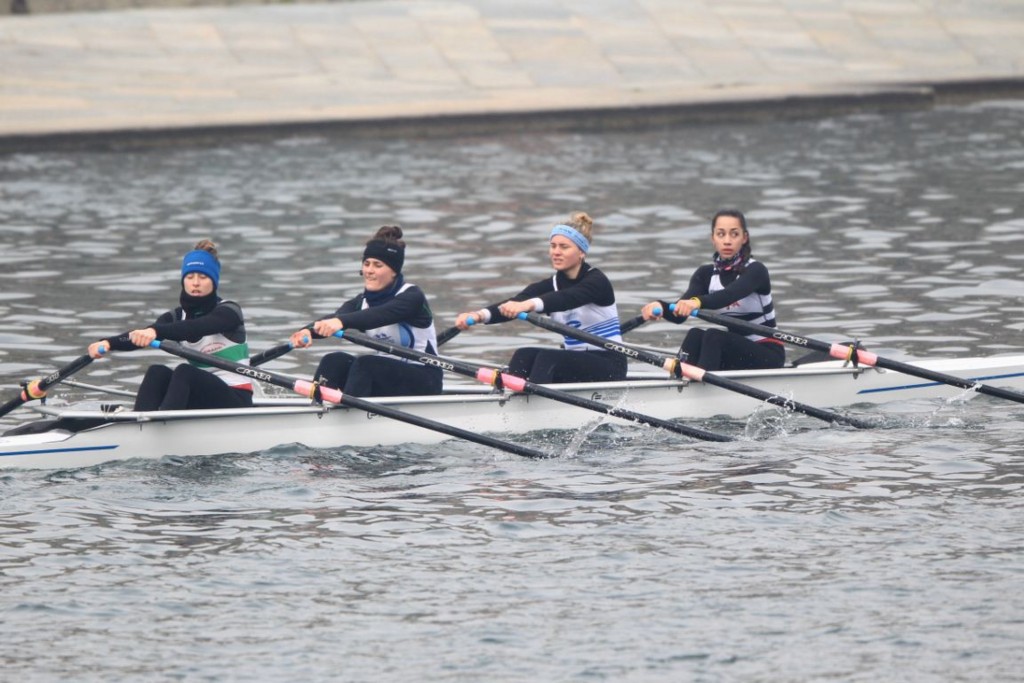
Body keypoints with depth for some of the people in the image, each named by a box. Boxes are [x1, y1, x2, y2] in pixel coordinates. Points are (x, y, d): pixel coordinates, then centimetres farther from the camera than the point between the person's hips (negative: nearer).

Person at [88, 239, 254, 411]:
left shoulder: (229, 312, -7)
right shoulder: (177, 317, 8)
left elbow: (195, 328, -30)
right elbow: (140, 336, -11)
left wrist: (156, 331, -48)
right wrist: (108, 343, -33)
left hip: (236, 400, -5)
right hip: (198, 398, 5)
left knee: (183, 372, -32)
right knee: (157, 372, -22)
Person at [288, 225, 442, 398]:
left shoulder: (412, 297, -13)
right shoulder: (362, 302, 4)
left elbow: (379, 315, -34)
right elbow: (332, 321, -16)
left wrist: (342, 322, -52)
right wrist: (309, 331, -40)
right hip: (384, 376, 6)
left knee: (365, 363, -31)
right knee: (335, 361, -18)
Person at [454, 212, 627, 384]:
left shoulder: (597, 281, -11)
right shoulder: (549, 286, 5)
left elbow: (566, 299, -34)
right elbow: (513, 304, -14)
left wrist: (529, 305, -54)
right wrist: (480, 315, -36)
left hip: (609, 366, -6)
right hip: (575, 362, 6)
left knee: (547, 357, -31)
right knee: (525, 356, -22)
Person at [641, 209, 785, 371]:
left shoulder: (756, 271, -12)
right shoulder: (706, 274, 2)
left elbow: (730, 295, -35)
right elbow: (679, 315, -14)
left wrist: (698, 302, -55)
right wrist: (661, 307, -38)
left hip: (768, 356, -5)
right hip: (732, 353, 5)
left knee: (714, 337, -32)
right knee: (695, 335, -25)